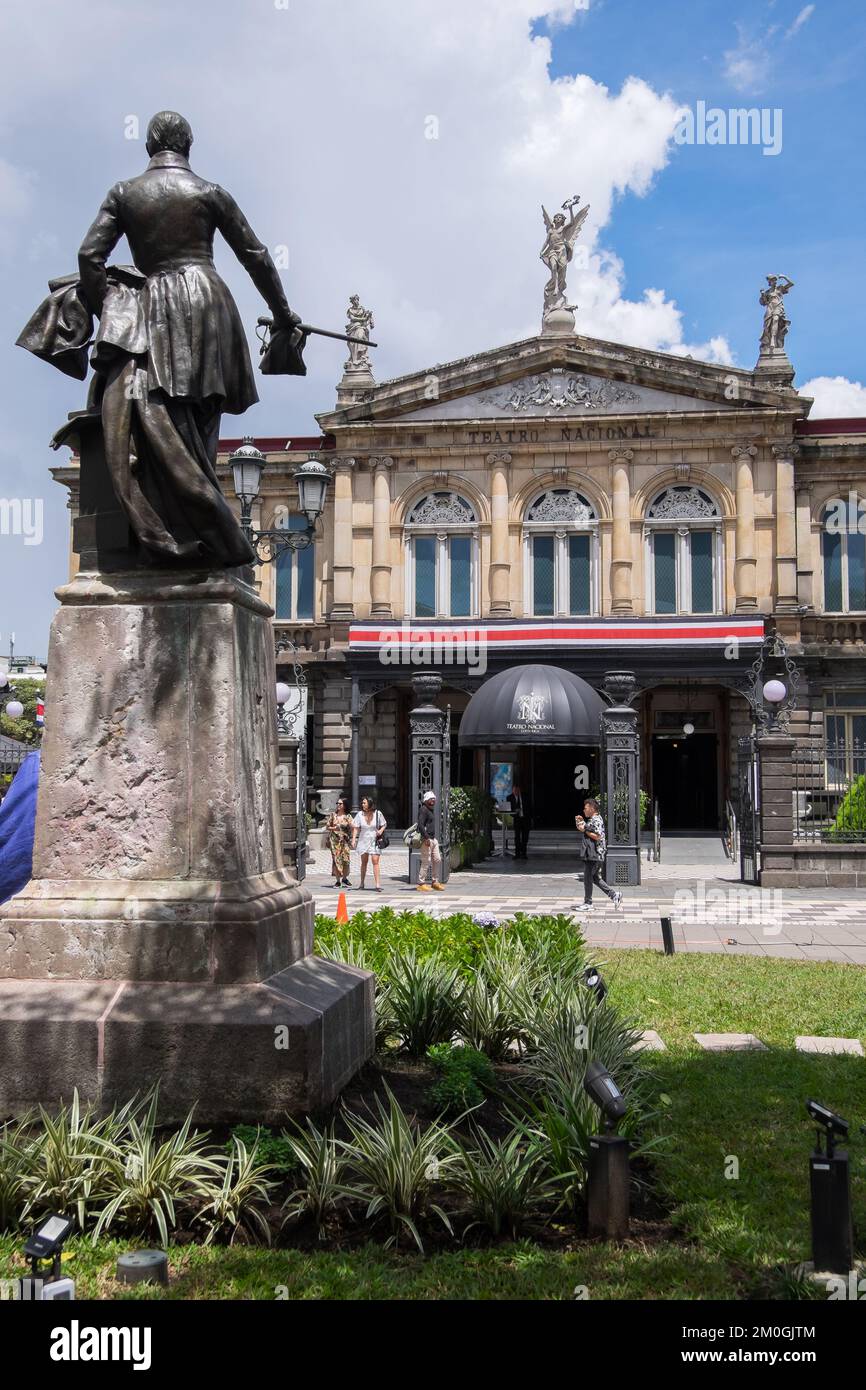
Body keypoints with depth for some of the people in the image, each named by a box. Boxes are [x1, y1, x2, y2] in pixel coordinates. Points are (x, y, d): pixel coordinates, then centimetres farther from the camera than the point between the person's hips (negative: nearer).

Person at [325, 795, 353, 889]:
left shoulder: (348, 816, 6)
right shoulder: (333, 814, 6)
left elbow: (352, 827, 1)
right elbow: (327, 827, 8)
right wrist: (334, 828, -9)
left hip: (344, 840, 0)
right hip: (334, 839, 0)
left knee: (345, 859, -4)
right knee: (336, 859, -2)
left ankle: (344, 879, 16)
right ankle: (338, 881, 5)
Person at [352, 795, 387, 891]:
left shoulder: (378, 814, -4)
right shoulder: (360, 814, -2)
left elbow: (384, 824, 8)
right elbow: (356, 828, 1)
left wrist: (381, 830, -12)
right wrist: (354, 840, -6)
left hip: (374, 841, -2)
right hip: (363, 841, 2)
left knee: (375, 861, -11)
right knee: (364, 862, 9)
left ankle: (377, 884, -13)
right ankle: (362, 883, 22)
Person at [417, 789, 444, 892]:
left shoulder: (431, 810, 19)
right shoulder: (423, 810, -12)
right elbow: (420, 825, -21)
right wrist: (426, 838, -26)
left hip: (433, 839, 10)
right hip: (426, 839, -10)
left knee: (437, 860, 9)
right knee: (426, 862, -7)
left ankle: (435, 882, 18)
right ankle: (421, 884, -1)